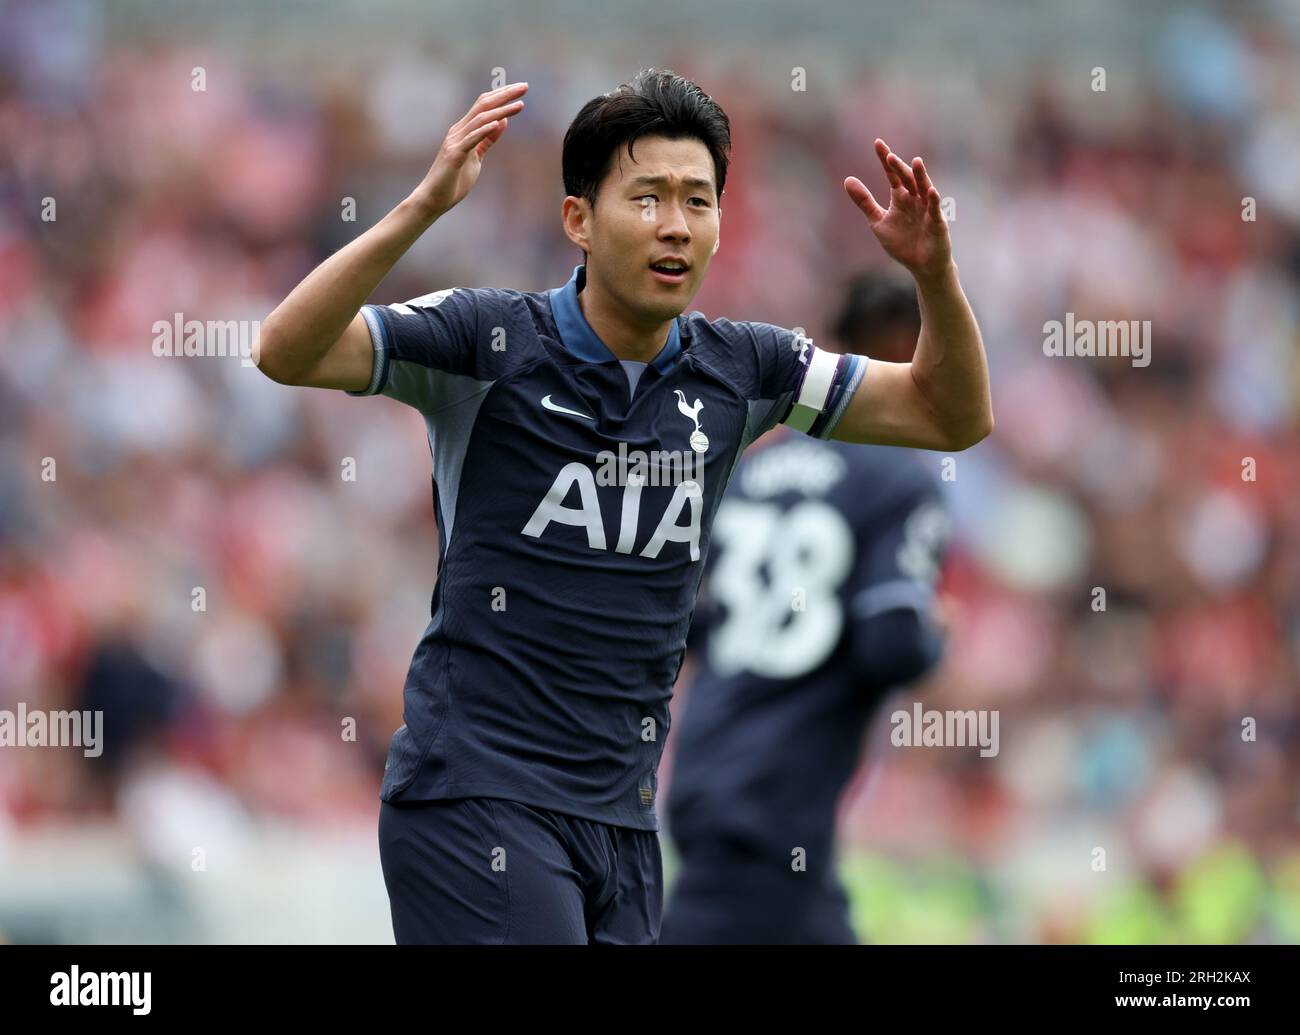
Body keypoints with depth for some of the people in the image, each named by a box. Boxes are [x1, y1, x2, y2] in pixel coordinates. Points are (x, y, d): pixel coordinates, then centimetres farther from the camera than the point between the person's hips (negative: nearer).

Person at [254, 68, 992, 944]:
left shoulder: (739, 370, 7)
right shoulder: (489, 340, -7)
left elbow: (953, 417, 11)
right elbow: (287, 352, -19)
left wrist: (934, 272, -8)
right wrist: (424, 207, -31)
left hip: (621, 820, 6)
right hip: (478, 802, -6)